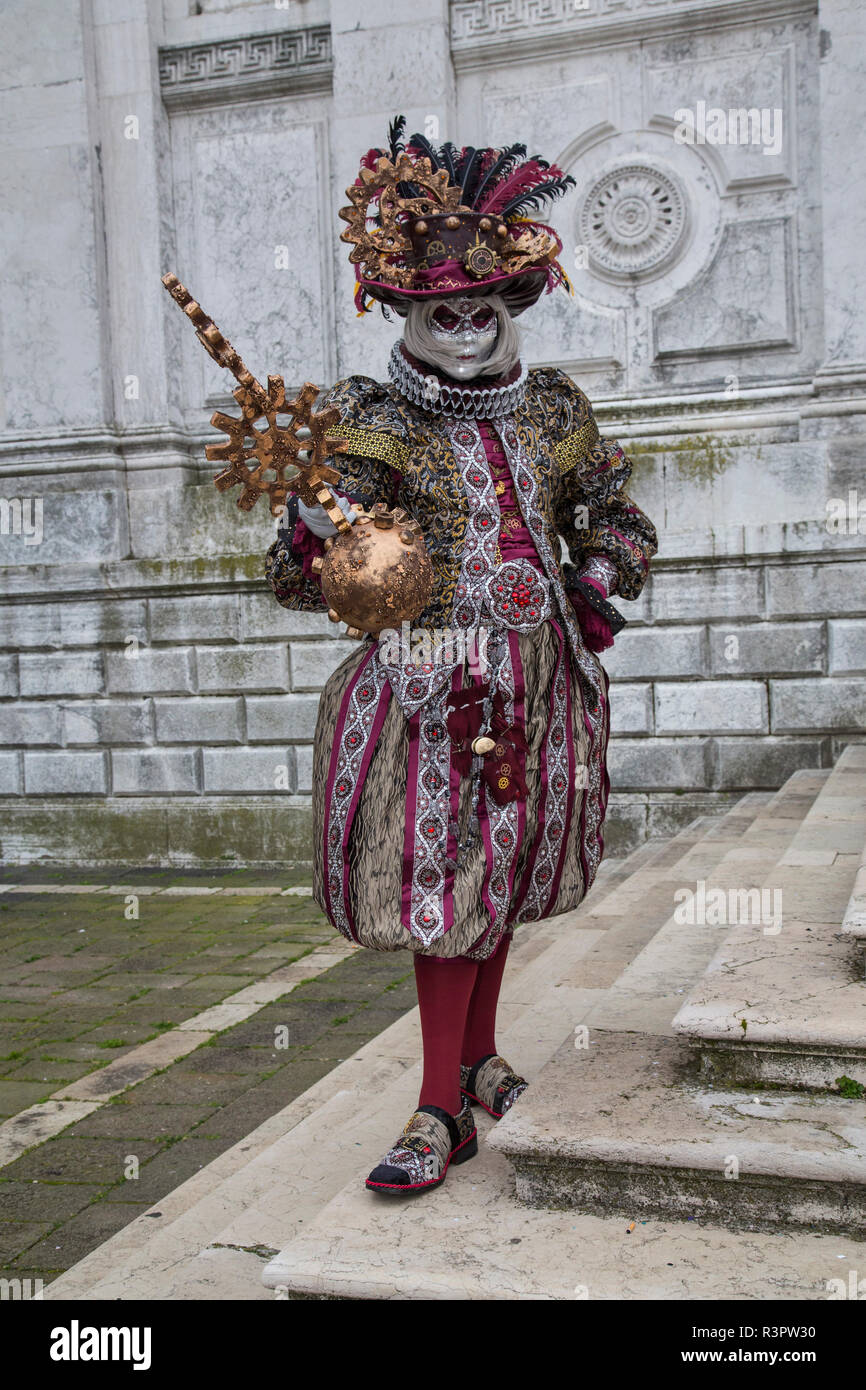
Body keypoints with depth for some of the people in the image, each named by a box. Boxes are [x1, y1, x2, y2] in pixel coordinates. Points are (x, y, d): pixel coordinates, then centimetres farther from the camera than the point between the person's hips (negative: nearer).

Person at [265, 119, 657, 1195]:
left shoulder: (554, 408, 10)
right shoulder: (368, 420, -2)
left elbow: (618, 520, 22)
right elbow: (310, 579, -7)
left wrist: (598, 583, 2)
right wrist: (308, 531, -30)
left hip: (541, 677, 4)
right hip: (431, 680, -4)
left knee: (499, 875, 14)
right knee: (444, 881, -3)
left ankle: (476, 1058, 33)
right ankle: (443, 1106, 9)